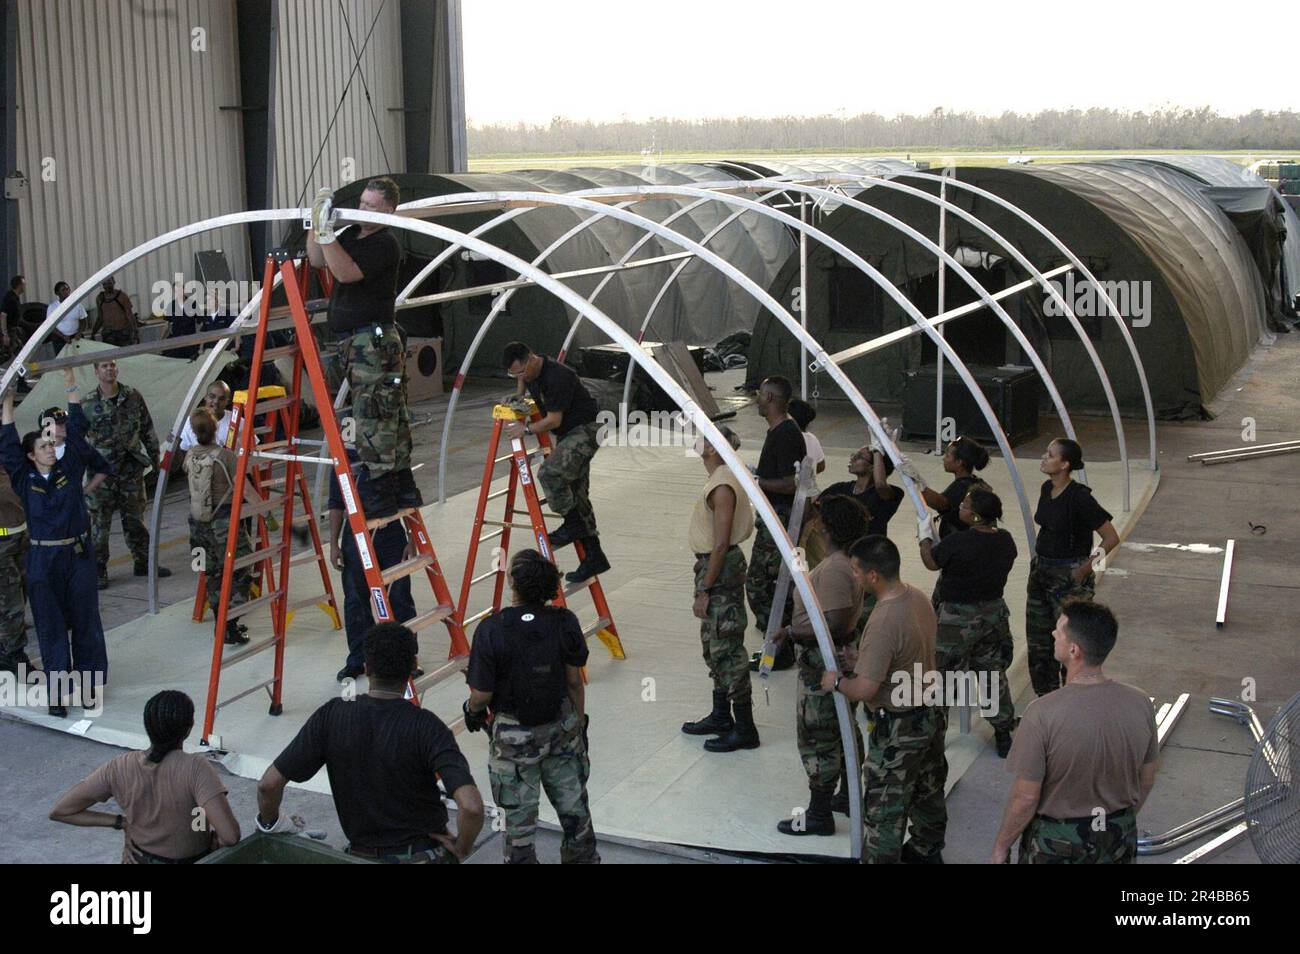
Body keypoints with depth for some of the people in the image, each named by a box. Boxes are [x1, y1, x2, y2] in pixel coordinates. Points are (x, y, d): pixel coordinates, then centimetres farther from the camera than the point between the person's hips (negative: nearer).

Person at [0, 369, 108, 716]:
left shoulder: (70, 469, 3)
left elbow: (76, 431, -1)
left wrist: (70, 382, -4)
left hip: (78, 555, 1)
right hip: (44, 560, -1)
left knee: (85, 621, 6)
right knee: (51, 627, 3)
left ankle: (89, 685, 17)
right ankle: (57, 692, 9)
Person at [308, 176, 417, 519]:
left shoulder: (385, 244, -13)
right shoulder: (352, 235, 16)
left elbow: (346, 272, -23)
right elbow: (317, 260, 14)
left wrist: (326, 232, -24)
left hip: (374, 342, -9)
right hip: (353, 342, 9)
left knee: (372, 418, -10)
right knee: (391, 418, 13)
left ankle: (381, 497, -6)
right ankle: (403, 491, 19)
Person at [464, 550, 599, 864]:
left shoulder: (492, 629, -22)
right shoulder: (565, 622, -13)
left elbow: (482, 694, -17)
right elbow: (574, 681, -4)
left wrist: (472, 711, 6)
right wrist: (579, 722, 12)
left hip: (514, 735, -3)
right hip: (561, 728, 3)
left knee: (519, 814, 13)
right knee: (573, 805, 20)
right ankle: (583, 857, 37)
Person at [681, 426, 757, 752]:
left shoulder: (722, 487, -22)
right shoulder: (721, 479, 10)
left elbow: (721, 544, -23)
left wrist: (705, 591, -20)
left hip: (721, 571, -11)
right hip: (713, 565, 11)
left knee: (726, 650, -4)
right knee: (713, 645, 19)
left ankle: (744, 729, 4)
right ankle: (721, 717, 32)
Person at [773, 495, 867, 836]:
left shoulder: (833, 570, -27)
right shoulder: (852, 561, 4)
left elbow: (835, 626, -31)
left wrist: (791, 632, -21)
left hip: (825, 666, -10)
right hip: (845, 658, 10)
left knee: (817, 738, 2)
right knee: (845, 730, 22)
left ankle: (819, 815, 13)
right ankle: (850, 797, 37)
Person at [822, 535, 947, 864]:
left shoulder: (883, 623, -32)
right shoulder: (918, 597, -4)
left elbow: (865, 690, -30)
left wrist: (837, 682, -10)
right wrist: (862, 661, 12)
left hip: (898, 729, -9)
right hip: (931, 713, 9)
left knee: (885, 807, 6)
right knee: (928, 790, 27)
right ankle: (928, 849, 46)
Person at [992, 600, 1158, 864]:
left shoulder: (1043, 714, -27)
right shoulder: (1140, 704, -13)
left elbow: (1026, 798, -19)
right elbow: (1146, 781, 1)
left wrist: (1001, 847, -4)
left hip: (1058, 843, -4)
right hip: (1120, 836, 4)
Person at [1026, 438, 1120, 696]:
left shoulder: (1079, 497, -20)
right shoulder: (1047, 489, 4)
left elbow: (1111, 538, -18)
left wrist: (1085, 568, -14)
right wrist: (1040, 558, 14)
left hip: (1068, 578, -9)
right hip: (1040, 571, 9)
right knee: (1037, 642, 15)